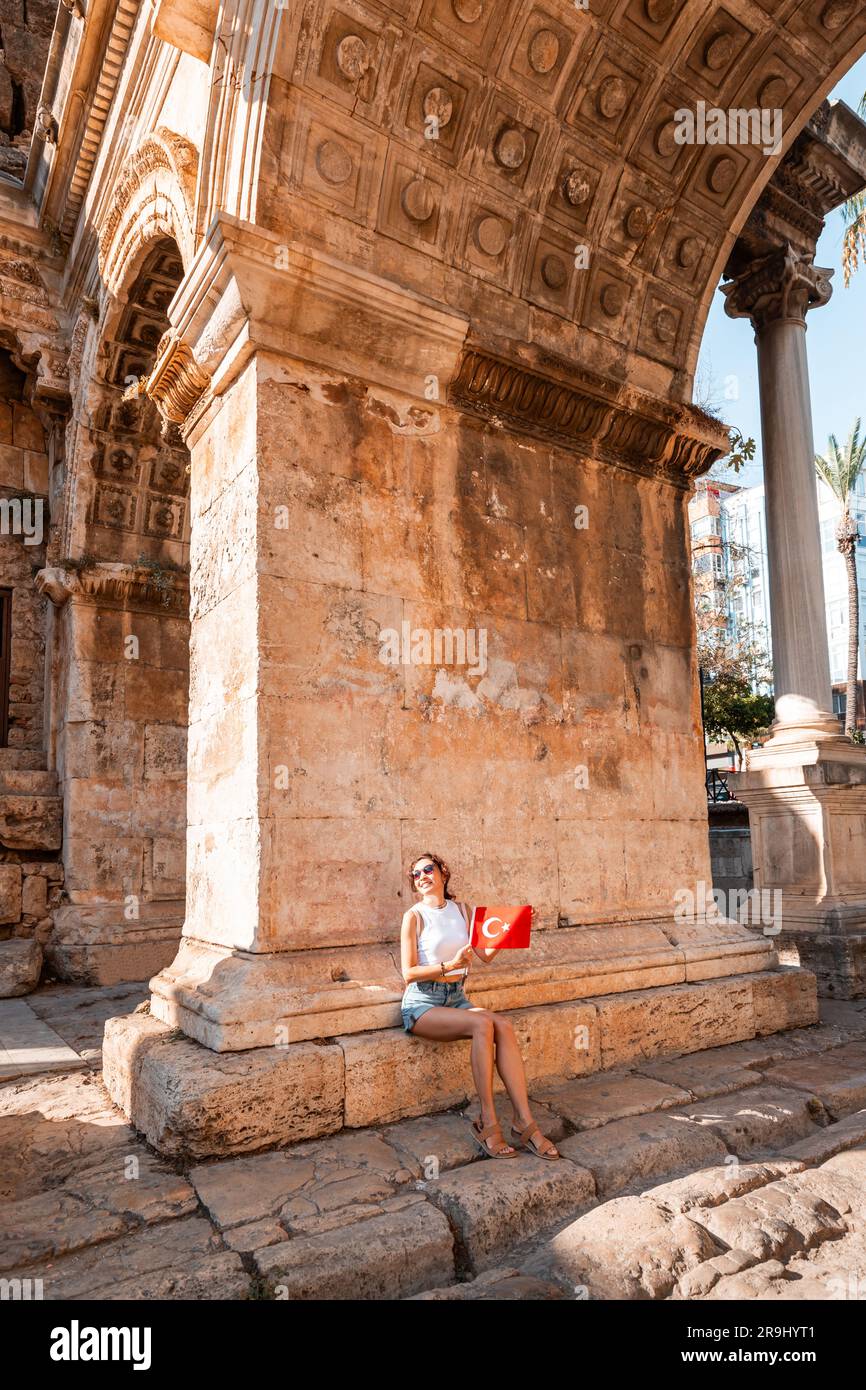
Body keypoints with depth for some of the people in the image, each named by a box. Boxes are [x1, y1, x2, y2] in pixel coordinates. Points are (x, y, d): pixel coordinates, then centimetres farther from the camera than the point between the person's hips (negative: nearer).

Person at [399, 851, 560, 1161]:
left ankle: (525, 1123, -25)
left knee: (504, 1026, -24)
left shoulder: (461, 910, 11)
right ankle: (487, 1124, -24)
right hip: (422, 1004, -5)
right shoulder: (414, 916, -5)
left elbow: (486, 956, 11)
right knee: (483, 1024, -31)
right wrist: (450, 965, -22)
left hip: (456, 998, 5)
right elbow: (409, 973, -10)